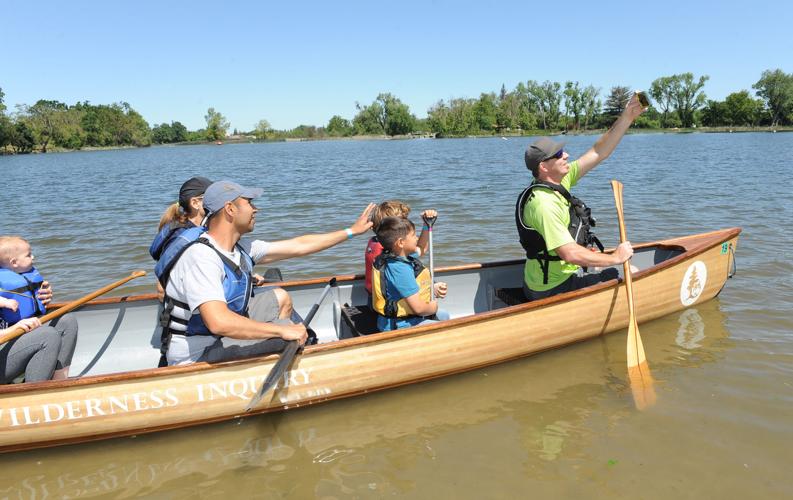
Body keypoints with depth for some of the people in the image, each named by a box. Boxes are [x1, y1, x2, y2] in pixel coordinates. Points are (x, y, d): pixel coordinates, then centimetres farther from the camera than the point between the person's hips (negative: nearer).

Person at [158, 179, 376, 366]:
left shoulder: (239, 248, 0)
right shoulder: (200, 256, -28)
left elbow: (299, 246, 8)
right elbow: (218, 323, -40)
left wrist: (352, 231, 13)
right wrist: (282, 330, -34)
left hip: (223, 334, 10)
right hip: (196, 354, -10)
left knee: (280, 298, 16)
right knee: (292, 334, -20)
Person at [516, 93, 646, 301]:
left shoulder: (559, 180, 0)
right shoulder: (544, 204, -28)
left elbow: (598, 153, 4)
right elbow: (570, 253, -31)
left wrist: (627, 117, -3)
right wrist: (616, 258, -19)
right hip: (554, 289, -10)